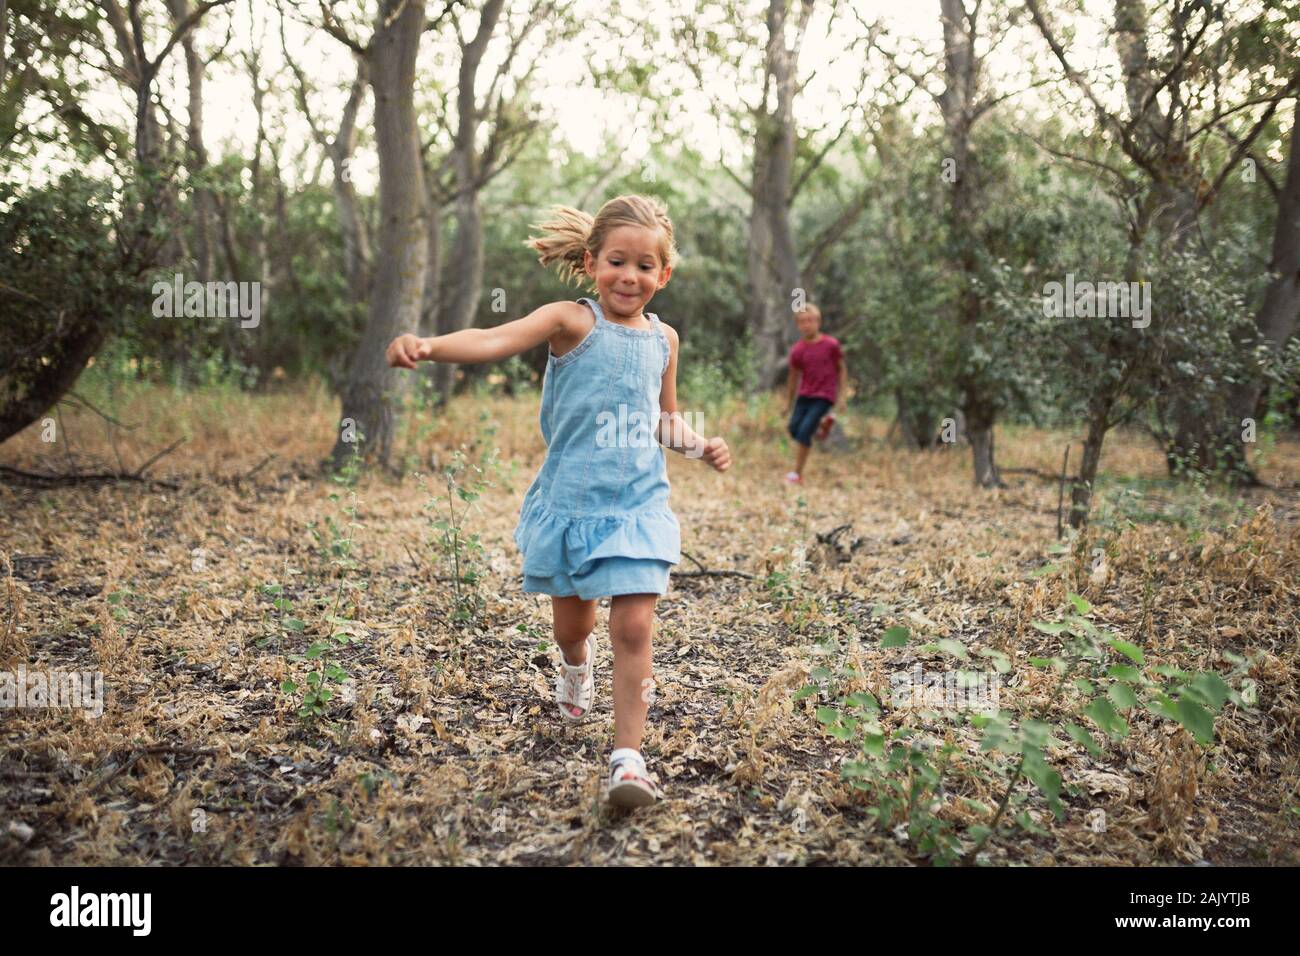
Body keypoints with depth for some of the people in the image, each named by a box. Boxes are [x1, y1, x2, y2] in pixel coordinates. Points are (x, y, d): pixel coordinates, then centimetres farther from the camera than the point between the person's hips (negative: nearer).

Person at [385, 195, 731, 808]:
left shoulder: (663, 339, 6)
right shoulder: (571, 321, -9)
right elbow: (494, 341, -26)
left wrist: (700, 446, 2)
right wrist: (427, 347, -43)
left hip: (638, 505, 2)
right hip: (570, 501, -2)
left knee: (634, 627, -8)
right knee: (571, 621, 15)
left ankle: (628, 757, -1)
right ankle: (576, 664, 52)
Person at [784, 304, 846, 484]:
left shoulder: (831, 344, -8)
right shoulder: (797, 350, 0)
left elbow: (841, 370, 3)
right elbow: (794, 377, 11)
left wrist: (841, 395, 0)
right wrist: (788, 403, 14)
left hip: (824, 396, -4)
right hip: (805, 395, 4)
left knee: (805, 431, -15)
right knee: (793, 429, -2)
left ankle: (797, 474, -4)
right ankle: (823, 423, 28)